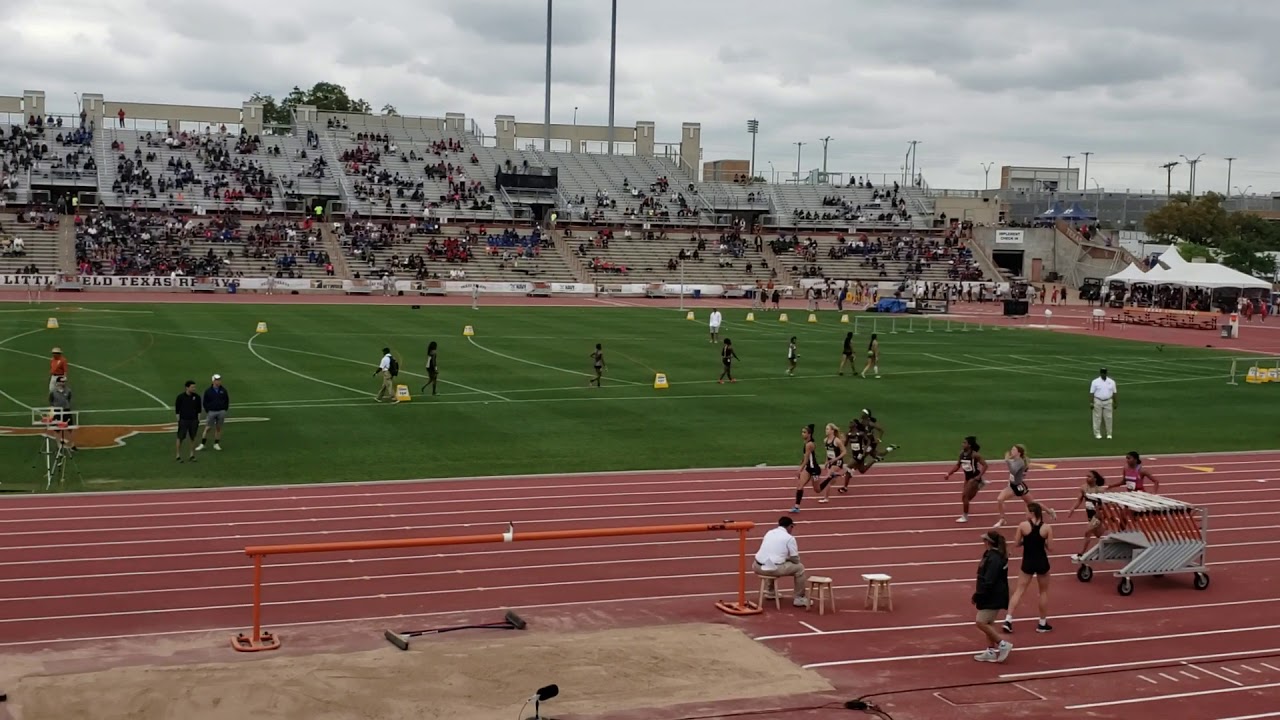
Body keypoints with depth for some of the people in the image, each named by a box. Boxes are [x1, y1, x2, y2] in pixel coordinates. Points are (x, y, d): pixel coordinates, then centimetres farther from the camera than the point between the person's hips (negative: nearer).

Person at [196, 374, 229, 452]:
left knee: (218, 428, 6)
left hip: (221, 412, 2)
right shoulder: (208, 391, -1)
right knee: (207, 428, -2)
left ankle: (216, 444, 14)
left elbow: (227, 401, 12)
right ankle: (202, 444, 1)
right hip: (211, 412, -2)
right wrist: (207, 411, -2)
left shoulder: (223, 391, 4)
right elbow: (205, 402, 4)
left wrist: (225, 410, 4)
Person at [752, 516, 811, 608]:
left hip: (758, 567, 7)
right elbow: (795, 560, 4)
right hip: (773, 569, -7)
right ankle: (799, 599, 17)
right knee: (799, 568, 13)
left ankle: (770, 592, 47)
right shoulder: (789, 538, -1)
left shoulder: (769, 532, 17)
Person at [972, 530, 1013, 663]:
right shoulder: (993, 555, 8)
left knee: (981, 622, -7)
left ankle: (1003, 645, 0)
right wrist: (978, 591, 16)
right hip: (992, 596, 10)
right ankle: (991, 651, 22)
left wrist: (977, 596, -17)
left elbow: (988, 581, -25)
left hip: (993, 597, -10)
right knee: (988, 623, 16)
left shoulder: (994, 559, -24)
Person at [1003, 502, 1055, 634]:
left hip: (1028, 563, 0)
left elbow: (1017, 543, -3)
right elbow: (1050, 548, -9)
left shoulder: (1023, 525, -9)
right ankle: (1042, 624, 23)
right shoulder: (1047, 527, -9)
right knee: (1043, 592, 16)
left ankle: (1008, 620, -1)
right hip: (1042, 563, 0)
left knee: (1019, 591, 8)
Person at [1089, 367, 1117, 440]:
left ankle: (1109, 434, 9)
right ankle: (1097, 433, 8)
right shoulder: (1095, 382, -3)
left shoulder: (1111, 382, 4)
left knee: (1109, 418, 2)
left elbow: (1114, 393, 8)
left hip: (1108, 402, 2)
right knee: (1097, 417, 1)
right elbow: (1091, 393, -4)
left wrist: (1115, 403, 5)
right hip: (1098, 401, -2)